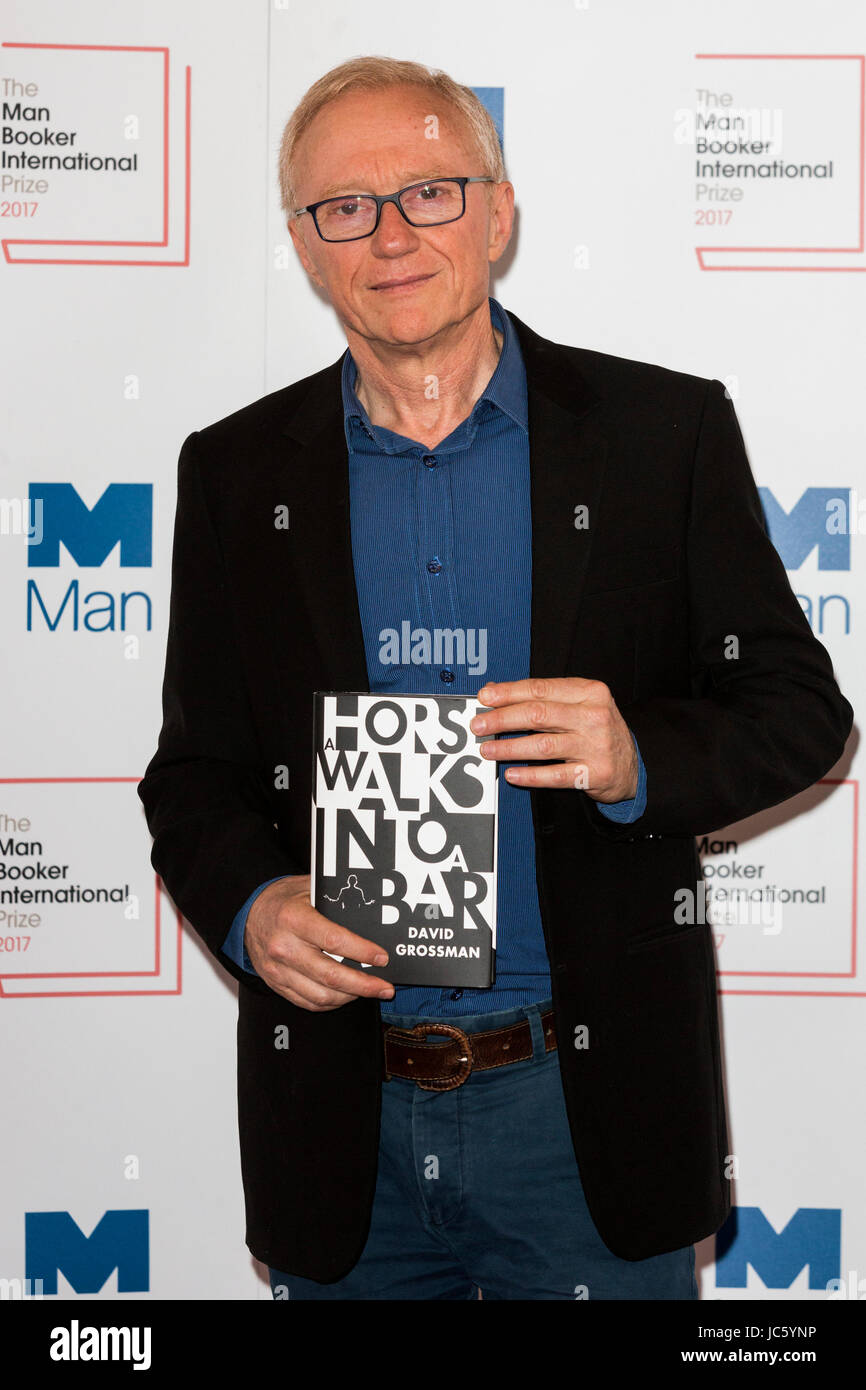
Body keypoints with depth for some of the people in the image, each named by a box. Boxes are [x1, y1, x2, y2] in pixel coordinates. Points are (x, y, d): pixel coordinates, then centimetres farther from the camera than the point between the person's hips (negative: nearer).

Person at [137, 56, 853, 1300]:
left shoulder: (664, 429, -2)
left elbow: (801, 708, 1)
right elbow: (195, 771, 7)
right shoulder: (235, 472, 4)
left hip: (586, 1106, -1)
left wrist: (638, 758, -19)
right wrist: (249, 905, -13)